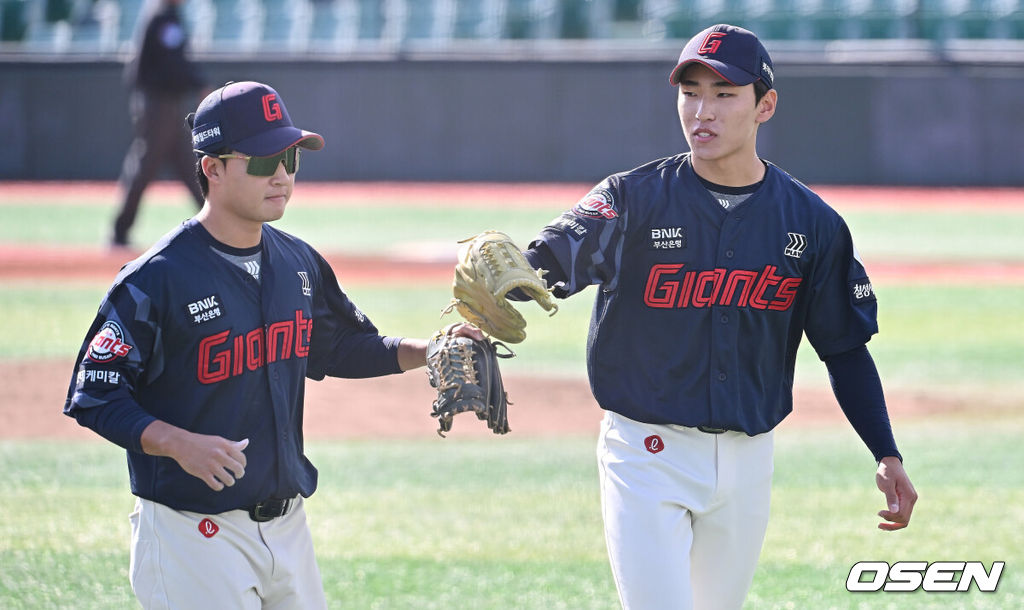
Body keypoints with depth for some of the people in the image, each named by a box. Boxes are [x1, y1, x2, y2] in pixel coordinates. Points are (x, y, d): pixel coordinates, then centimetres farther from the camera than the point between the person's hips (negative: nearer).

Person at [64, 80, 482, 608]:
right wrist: (178, 443, -28)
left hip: (287, 525, 7)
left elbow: (340, 346, 23)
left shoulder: (299, 264, 7)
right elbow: (94, 397, -14)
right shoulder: (157, 278, -14)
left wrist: (430, 351, 8)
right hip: (195, 537, -7)